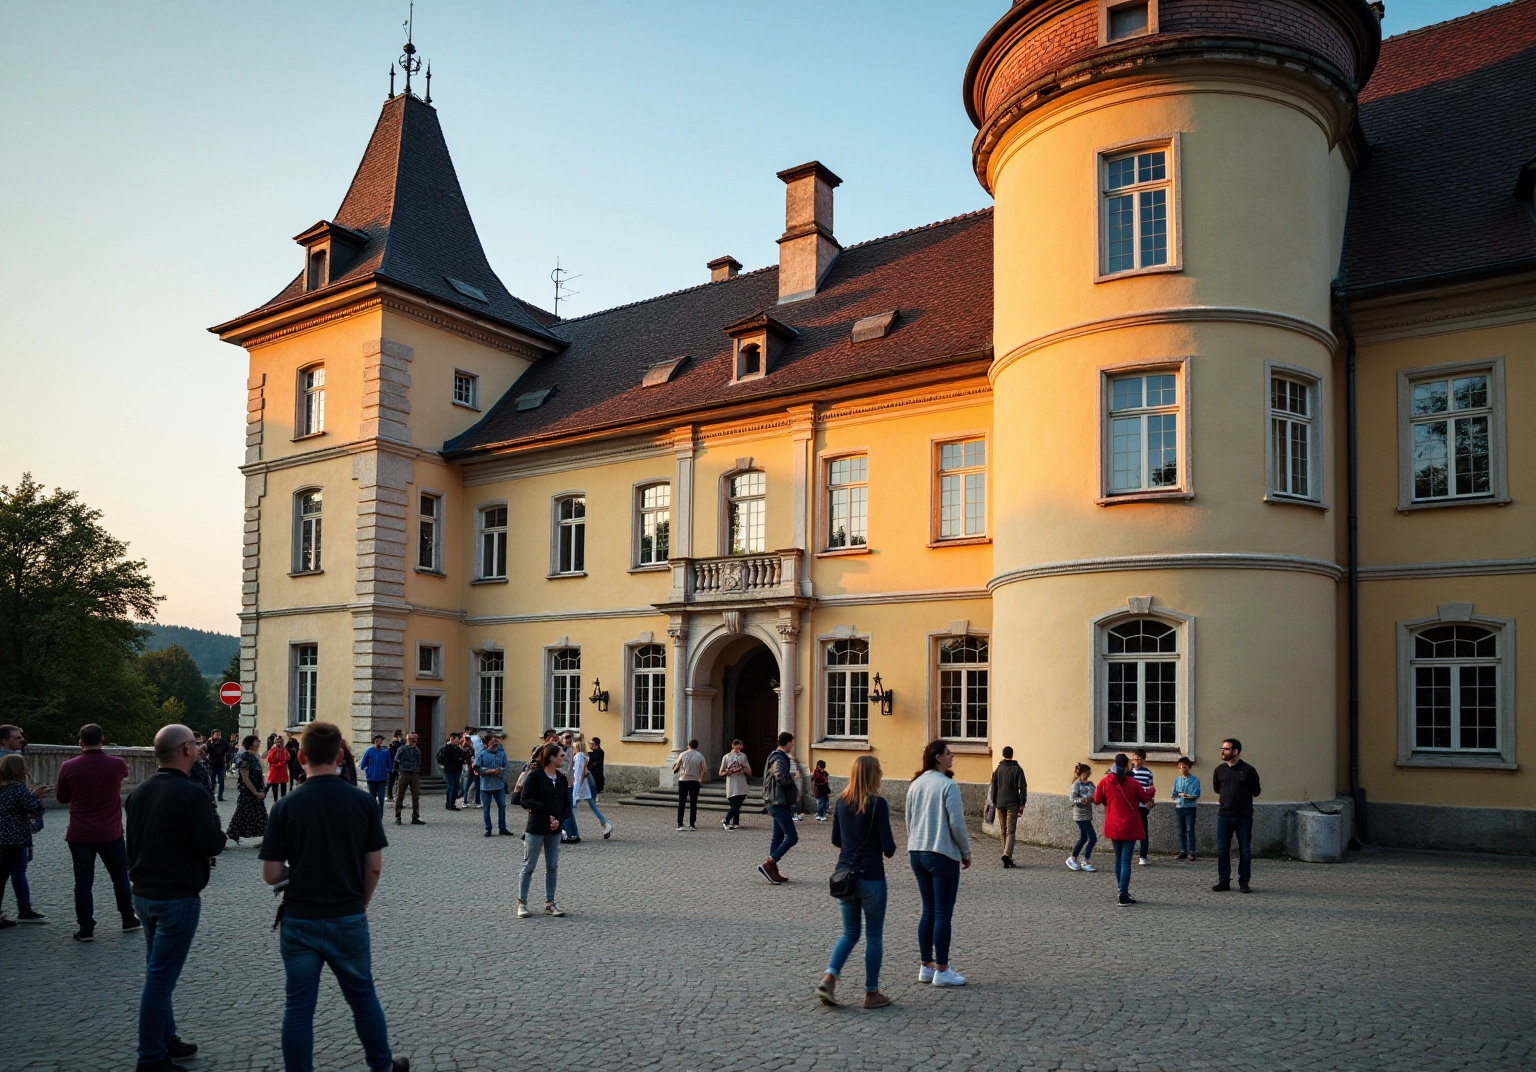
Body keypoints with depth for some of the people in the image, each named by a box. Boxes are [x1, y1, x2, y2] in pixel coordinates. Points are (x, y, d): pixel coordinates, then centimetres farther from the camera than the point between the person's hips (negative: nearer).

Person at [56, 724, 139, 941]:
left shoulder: (68, 767, -9)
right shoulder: (117, 764, -8)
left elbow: (61, 798, 5)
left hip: (80, 834, 0)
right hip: (111, 833, 1)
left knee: (83, 881, 6)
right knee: (120, 877, 15)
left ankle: (86, 929, 7)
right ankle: (129, 919, 23)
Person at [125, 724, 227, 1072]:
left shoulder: (139, 791, 6)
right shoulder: (191, 793, -20)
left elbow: (132, 841, 17)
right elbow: (212, 845, -21)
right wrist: (214, 824, -3)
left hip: (143, 894, 8)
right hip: (177, 897, -8)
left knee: (158, 972, 18)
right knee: (161, 978, -2)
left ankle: (166, 1040, 28)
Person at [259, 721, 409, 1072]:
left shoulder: (286, 806, -10)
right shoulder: (362, 801, -7)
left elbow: (271, 874, -8)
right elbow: (374, 866, -3)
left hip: (300, 921, -1)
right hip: (349, 919, 2)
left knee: (299, 1006, 9)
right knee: (363, 997, 18)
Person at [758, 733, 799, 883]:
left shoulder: (773, 756, 16)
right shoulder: (780, 758, -16)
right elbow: (782, 778, -31)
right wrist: (793, 780, -11)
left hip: (775, 803, 11)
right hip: (779, 803, -11)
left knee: (778, 837, 13)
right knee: (792, 836, -11)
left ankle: (773, 870, 15)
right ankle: (768, 864, -12)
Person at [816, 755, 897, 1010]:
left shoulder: (841, 801, 3)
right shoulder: (877, 803, -14)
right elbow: (888, 846, -14)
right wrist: (889, 849, 7)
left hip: (845, 874, 5)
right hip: (871, 877, -5)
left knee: (850, 932, 17)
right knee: (874, 937, 9)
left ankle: (828, 978, 0)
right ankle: (871, 993, 17)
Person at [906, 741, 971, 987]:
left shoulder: (915, 784, 7)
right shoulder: (947, 785, -14)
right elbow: (956, 823, -15)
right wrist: (966, 852, -2)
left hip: (917, 853, 7)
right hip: (942, 855, -7)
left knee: (928, 911, 15)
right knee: (943, 914, 1)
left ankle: (926, 967, 19)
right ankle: (942, 971, 6)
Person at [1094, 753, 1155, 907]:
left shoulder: (1105, 782, -6)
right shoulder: (1133, 783, -11)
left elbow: (1097, 800, 4)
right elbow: (1144, 797, 5)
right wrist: (1151, 791, 26)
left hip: (1113, 827, 3)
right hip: (1129, 828, -3)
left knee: (1118, 859, 17)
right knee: (1126, 861, -3)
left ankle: (1123, 892, 26)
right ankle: (1123, 896, -9)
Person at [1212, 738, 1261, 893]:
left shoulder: (1248, 770, -8)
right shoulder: (1220, 769, 4)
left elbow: (1256, 792, 2)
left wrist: (1242, 797, 9)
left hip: (1244, 817, -3)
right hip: (1224, 816, 3)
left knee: (1245, 851, 4)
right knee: (1222, 850, 4)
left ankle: (1244, 882, 14)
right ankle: (1223, 881, 13)